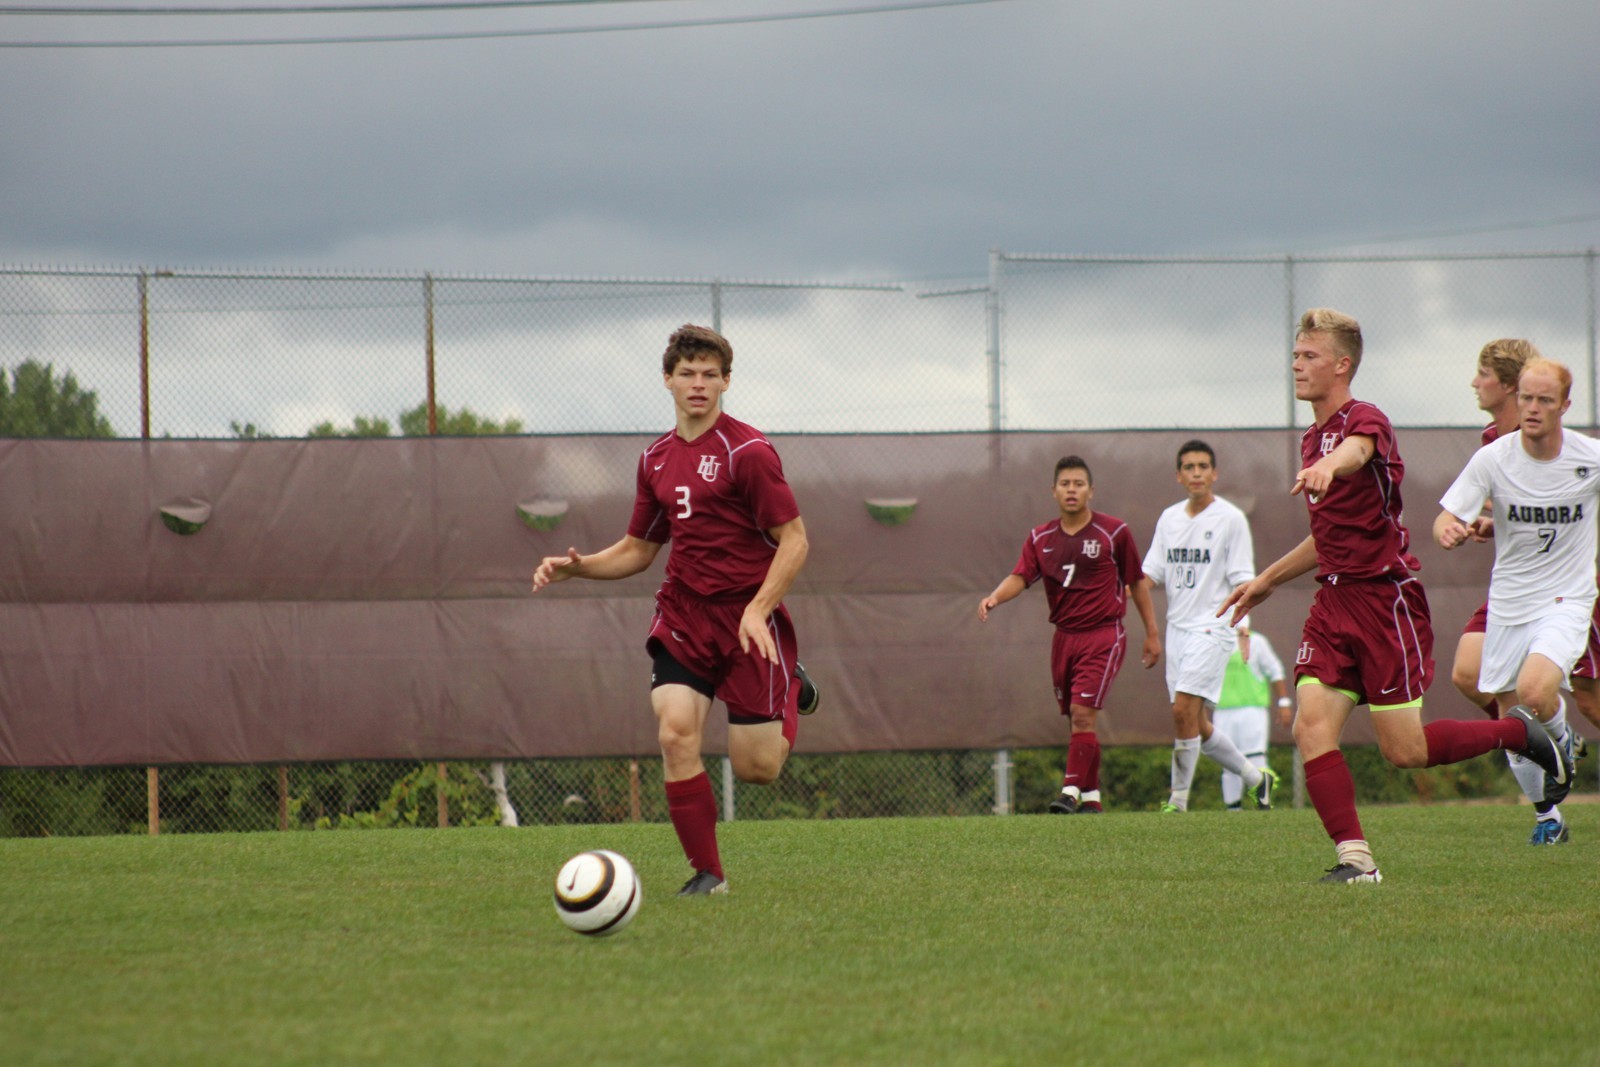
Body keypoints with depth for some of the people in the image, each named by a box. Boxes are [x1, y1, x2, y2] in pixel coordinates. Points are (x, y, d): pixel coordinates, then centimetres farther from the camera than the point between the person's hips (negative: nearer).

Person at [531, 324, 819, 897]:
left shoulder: (746, 451, -10)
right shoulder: (657, 459, 11)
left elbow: (794, 539, -11)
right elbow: (638, 548, 21)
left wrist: (758, 609, -22)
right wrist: (577, 566, 4)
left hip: (746, 617, -5)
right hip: (682, 614, 5)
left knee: (755, 767, -2)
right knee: (676, 732, -17)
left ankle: (792, 694, 33)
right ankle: (707, 873, -6)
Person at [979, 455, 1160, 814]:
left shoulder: (1114, 532, -2)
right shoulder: (1041, 538, 7)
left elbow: (1137, 583, 4)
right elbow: (1021, 576, -5)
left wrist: (1152, 633, 5)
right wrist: (994, 598, -26)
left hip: (1104, 634, -5)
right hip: (1064, 636, 5)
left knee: (1082, 712, -18)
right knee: (1077, 719, 8)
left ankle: (1071, 790, -19)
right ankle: (1092, 796, 17)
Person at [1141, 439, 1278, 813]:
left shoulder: (1230, 519, -4)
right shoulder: (1169, 518, 13)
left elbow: (1243, 579, -6)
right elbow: (1152, 573, 13)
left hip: (1212, 628, -6)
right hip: (1177, 627, 6)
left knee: (1184, 710, -17)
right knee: (1193, 723, 8)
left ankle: (1178, 801, -10)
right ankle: (1255, 777, 27)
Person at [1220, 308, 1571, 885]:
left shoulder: (1366, 420, -11)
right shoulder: (1312, 439, 17)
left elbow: (1356, 449, -39)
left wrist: (1329, 466, -62)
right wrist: (1267, 580, 31)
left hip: (1387, 599, -8)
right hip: (1334, 600, 8)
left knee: (1404, 750, -4)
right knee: (1311, 726, -12)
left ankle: (1515, 731, 20)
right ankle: (1355, 858, -9)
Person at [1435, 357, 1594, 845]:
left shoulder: (1591, 458, -9)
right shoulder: (1493, 459, -9)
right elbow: (1447, 520, -11)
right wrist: (1449, 530, -32)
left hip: (1567, 600, -2)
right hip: (1508, 604, 2)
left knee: (1534, 691, -28)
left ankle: (1561, 741, 6)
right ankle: (1547, 816, 28)